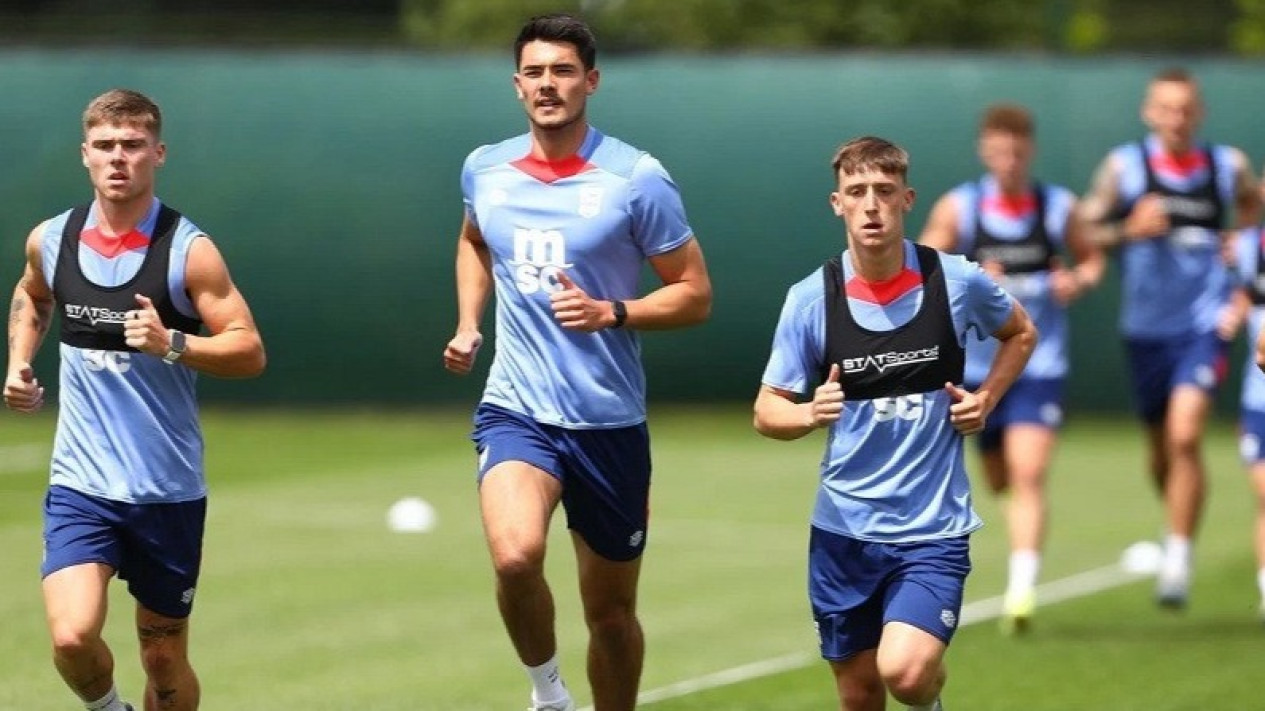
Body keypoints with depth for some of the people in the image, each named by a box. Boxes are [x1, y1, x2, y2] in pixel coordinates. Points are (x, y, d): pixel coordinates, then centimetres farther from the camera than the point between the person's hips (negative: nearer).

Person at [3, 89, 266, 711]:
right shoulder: (50, 240, 2)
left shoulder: (187, 251, -9)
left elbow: (249, 352, -9)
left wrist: (172, 344, -25)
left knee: (164, 658, 8)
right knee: (72, 636, -18)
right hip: (80, 487, 1)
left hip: (169, 492, -1)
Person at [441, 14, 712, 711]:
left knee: (612, 614, 9)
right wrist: (468, 324, 12)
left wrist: (610, 312, -19)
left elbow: (694, 294, -4)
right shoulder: (484, 170, 4)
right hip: (516, 413, 1)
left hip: (611, 424, -1)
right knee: (515, 556, -27)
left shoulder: (636, 178, -7)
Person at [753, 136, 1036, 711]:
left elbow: (1021, 334, 16)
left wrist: (986, 399, -1)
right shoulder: (811, 298, -5)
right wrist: (810, 413, -22)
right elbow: (767, 412, 0)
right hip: (843, 528, 2)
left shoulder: (957, 281, -6)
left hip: (933, 528, -2)